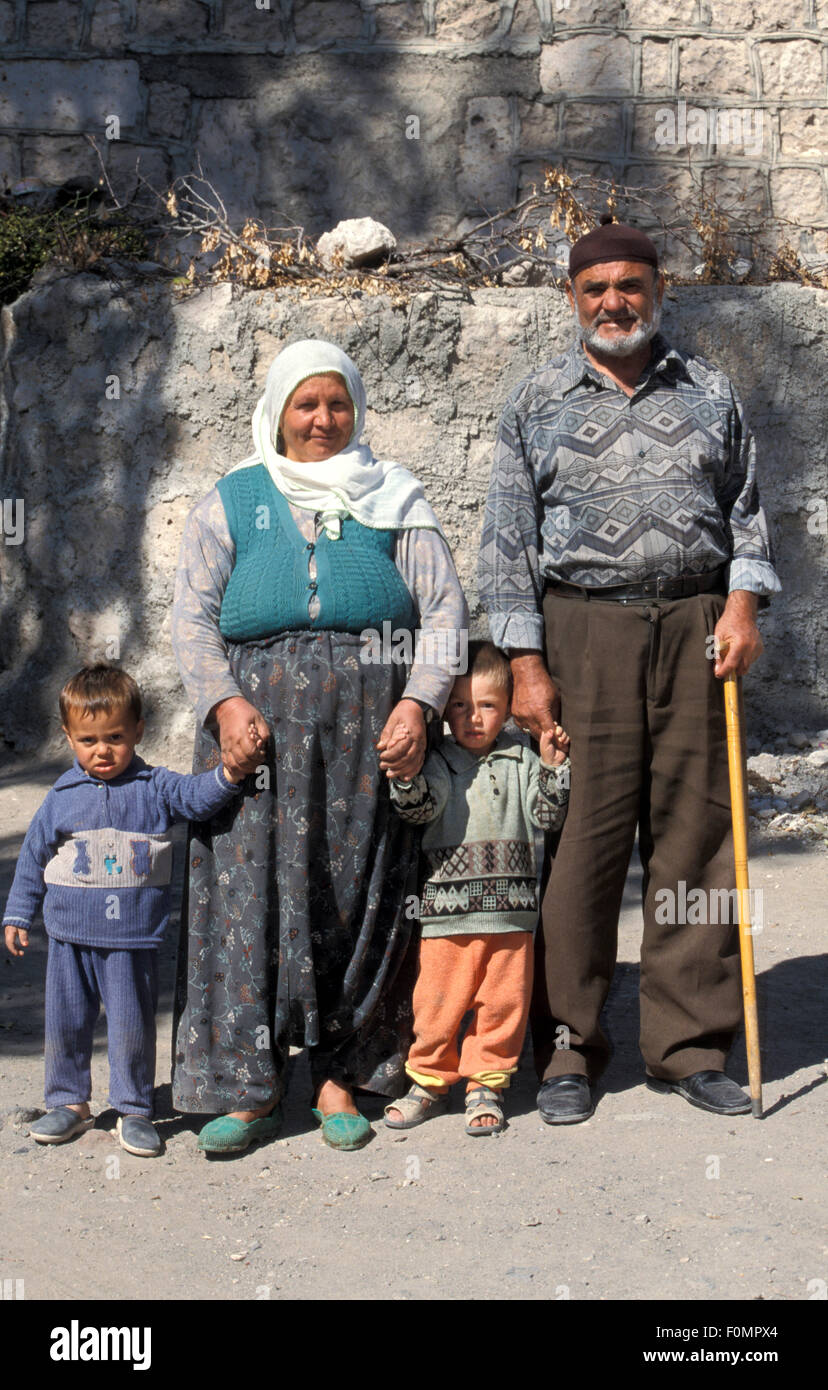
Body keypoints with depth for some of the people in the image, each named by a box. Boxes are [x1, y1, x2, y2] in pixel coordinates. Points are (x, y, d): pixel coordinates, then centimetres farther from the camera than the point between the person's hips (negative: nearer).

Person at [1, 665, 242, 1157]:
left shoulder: (155, 788, 0)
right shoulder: (62, 797, 3)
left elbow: (196, 797, -13)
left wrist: (228, 774, -33)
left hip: (134, 939, -2)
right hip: (70, 937, 2)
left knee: (133, 1025, 3)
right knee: (66, 1023, 9)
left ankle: (134, 1109, 17)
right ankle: (69, 1102, 26)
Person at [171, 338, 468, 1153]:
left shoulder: (394, 500, 13)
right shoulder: (231, 503, 13)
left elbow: (443, 609, 5)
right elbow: (192, 615, 4)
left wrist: (418, 703, -11)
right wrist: (225, 703, -12)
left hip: (370, 722, 0)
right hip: (258, 719, 0)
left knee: (358, 892, 1)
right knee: (252, 888, -4)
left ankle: (340, 1078, 11)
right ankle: (248, 1087, 2)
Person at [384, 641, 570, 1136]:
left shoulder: (522, 761, 7)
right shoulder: (440, 764, 2)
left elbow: (548, 816, 3)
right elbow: (420, 808, -13)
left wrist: (553, 768, -9)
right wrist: (405, 776, -31)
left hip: (510, 911, 1)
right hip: (448, 911, -1)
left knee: (503, 1002, 6)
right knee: (437, 1004, 4)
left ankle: (487, 1085, 21)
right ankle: (431, 1081, 22)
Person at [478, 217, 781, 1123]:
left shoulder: (710, 394, 14)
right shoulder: (536, 404, 9)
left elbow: (745, 509, 17)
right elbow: (508, 541, 5)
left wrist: (742, 602, 0)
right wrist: (527, 665, -2)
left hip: (694, 629, 2)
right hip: (582, 631, -1)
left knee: (694, 835, 2)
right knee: (582, 840, -3)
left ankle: (690, 1046, 12)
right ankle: (567, 1048, 8)